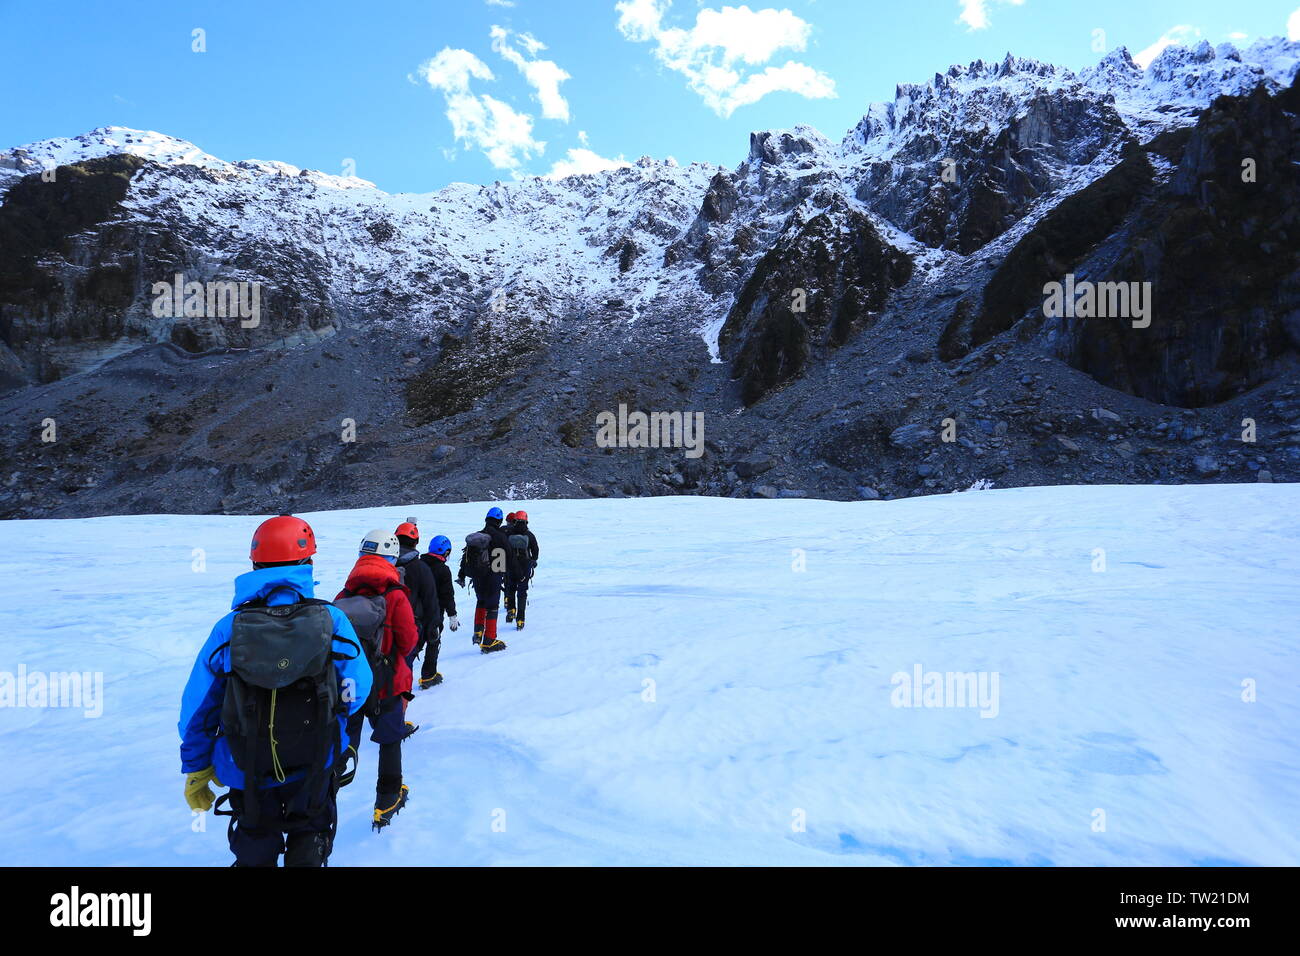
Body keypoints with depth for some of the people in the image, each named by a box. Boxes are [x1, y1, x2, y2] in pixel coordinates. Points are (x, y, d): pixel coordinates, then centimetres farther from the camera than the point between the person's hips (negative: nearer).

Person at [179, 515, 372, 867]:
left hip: (247, 772, 1)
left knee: (254, 850, 27)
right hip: (316, 768, -1)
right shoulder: (332, 620, -19)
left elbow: (197, 708, -9)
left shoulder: (228, 629, -16)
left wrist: (195, 771, 6)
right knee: (309, 839, 27)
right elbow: (357, 692, -10)